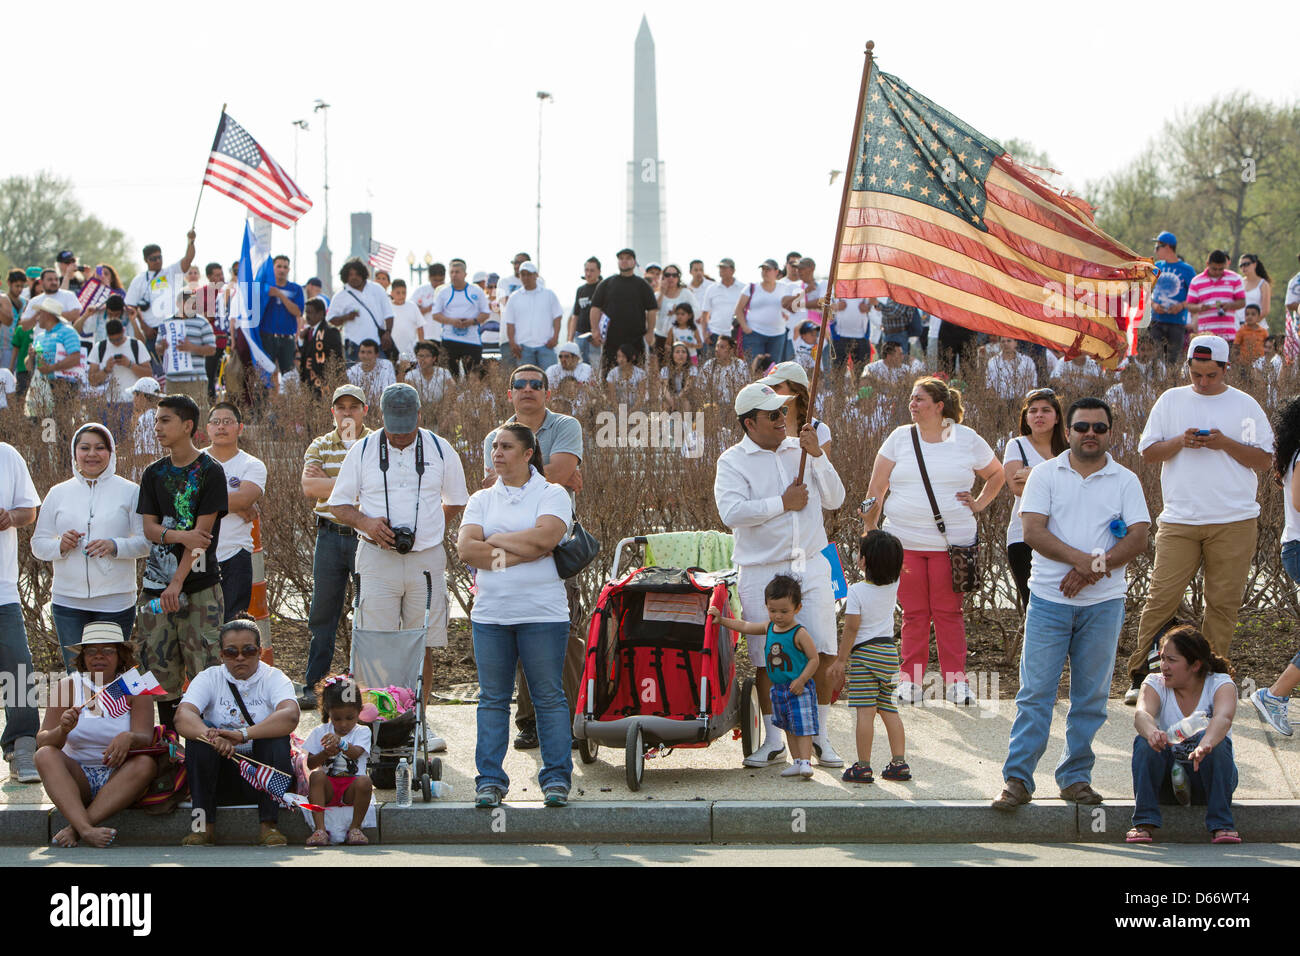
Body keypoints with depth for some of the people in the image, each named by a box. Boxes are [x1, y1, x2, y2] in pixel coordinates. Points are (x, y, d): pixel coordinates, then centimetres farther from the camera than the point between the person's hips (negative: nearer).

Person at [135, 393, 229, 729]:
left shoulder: (210, 472, -4)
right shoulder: (155, 474, 12)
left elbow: (202, 531, -9)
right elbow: (149, 527, 6)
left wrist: (178, 582, -16)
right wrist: (180, 535, -16)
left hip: (199, 583, -5)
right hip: (158, 580, 5)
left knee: (202, 664, -8)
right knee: (159, 664, 3)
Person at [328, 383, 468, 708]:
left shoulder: (441, 451, 6)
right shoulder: (362, 451, 4)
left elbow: (456, 502, 17)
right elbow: (339, 504, 9)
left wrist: (425, 529, 5)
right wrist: (366, 523, -10)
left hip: (427, 559, 1)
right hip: (378, 559, -1)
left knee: (423, 648, 1)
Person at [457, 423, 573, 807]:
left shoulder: (552, 495, 4)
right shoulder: (482, 500, 14)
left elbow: (545, 536, -15)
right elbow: (465, 548, -1)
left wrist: (495, 540, -5)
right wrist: (520, 552, -9)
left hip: (542, 613, -3)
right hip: (490, 613, 3)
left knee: (549, 697, 0)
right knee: (492, 699, 3)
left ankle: (557, 777, 6)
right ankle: (490, 781, 7)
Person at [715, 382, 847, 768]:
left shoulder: (800, 450, 11)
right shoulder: (733, 461, -2)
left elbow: (834, 499, 6)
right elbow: (732, 512, -17)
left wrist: (817, 457, -6)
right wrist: (783, 504, -13)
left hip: (810, 566, 3)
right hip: (761, 572, -3)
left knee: (824, 654, -2)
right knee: (767, 660, 1)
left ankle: (820, 736, 11)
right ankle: (772, 741, 16)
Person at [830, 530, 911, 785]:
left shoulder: (857, 590, -12)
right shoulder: (893, 586, 3)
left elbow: (851, 628, -12)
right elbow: (891, 562, 24)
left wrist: (841, 661, -5)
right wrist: (872, 532, 27)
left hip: (864, 654, -6)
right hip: (890, 653, 6)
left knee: (865, 711, -7)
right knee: (889, 710, 10)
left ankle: (863, 765, -8)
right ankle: (899, 762, 6)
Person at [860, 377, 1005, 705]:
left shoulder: (967, 439, 5)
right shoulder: (900, 438, 6)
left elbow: (997, 474, 21)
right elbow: (876, 489, 7)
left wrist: (979, 504, 8)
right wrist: (870, 531, 1)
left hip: (952, 541, -1)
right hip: (904, 541, 1)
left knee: (948, 612, -1)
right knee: (914, 613, 2)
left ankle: (956, 681, 6)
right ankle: (910, 681, 10)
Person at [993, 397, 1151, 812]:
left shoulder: (1125, 481, 6)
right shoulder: (1045, 474, 5)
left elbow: (1138, 539, -3)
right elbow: (1033, 531, -6)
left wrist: (1093, 569, -16)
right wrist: (1081, 558, -19)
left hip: (1103, 604, 1)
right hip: (1049, 600, -1)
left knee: (1091, 696, 5)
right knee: (1035, 692, -3)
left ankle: (1076, 777, 14)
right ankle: (1017, 778, -1)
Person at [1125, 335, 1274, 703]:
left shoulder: (1245, 406, 8)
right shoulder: (1170, 401, 11)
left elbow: (1264, 460, 5)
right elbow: (1148, 452, 9)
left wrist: (1225, 444, -10)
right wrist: (1180, 442, -9)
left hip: (1234, 522, 0)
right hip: (1179, 520, 0)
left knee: (1224, 601, 0)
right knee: (1161, 596, -5)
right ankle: (1140, 676, 1)